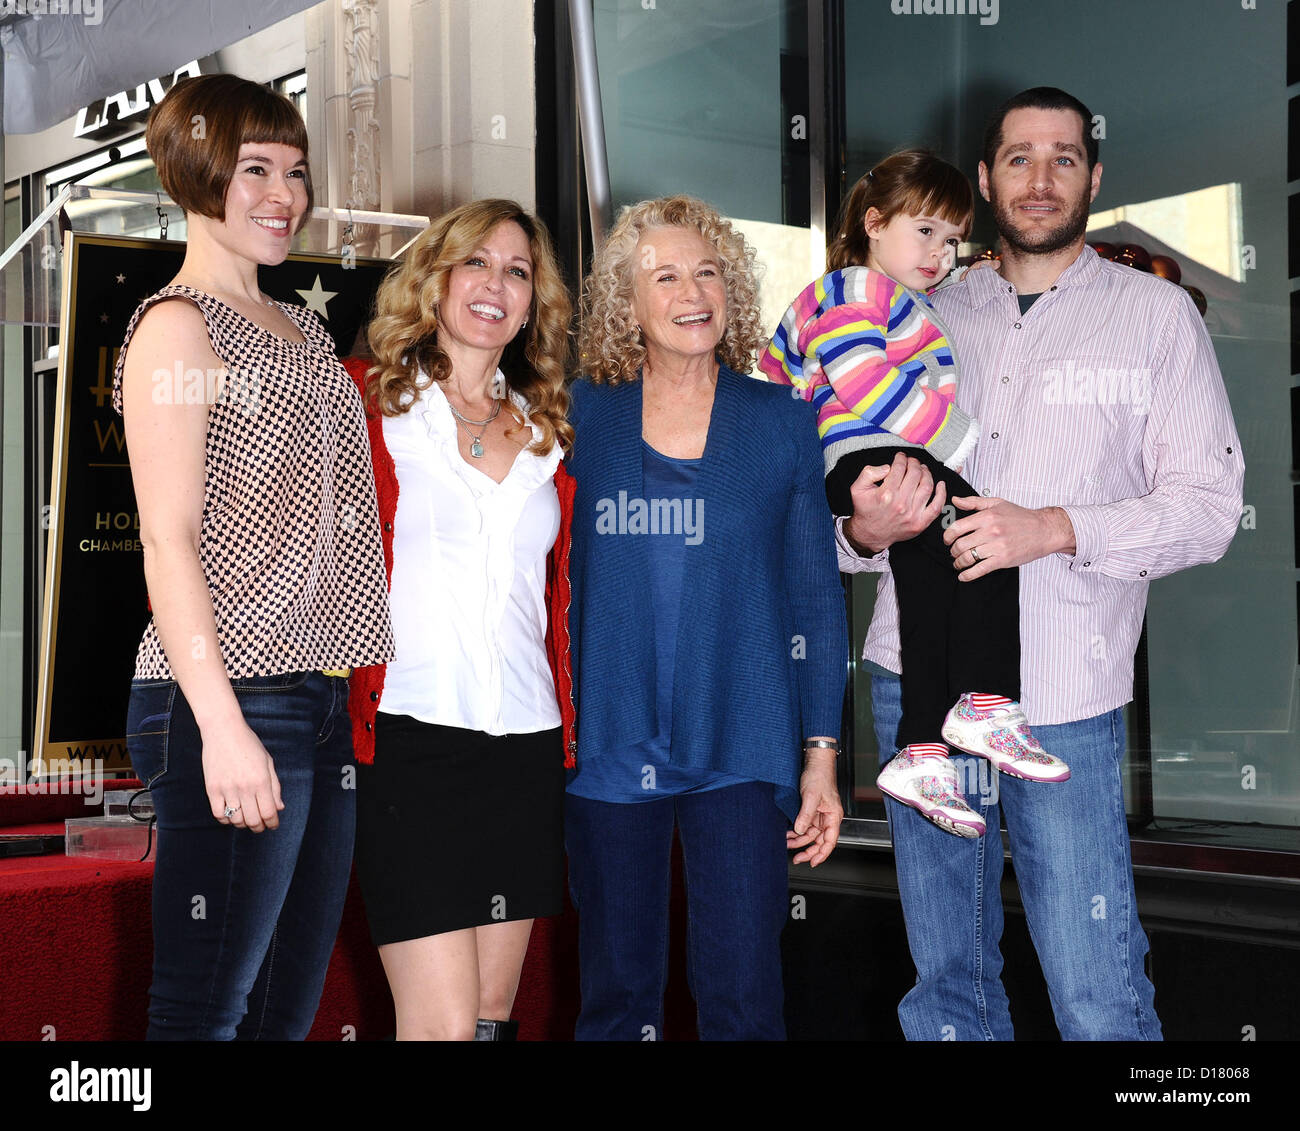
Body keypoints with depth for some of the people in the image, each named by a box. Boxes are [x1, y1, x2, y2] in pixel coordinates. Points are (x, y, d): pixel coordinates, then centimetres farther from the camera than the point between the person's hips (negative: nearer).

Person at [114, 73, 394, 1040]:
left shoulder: (303, 328, 19)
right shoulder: (179, 325, -5)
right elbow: (168, 537, -12)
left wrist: (354, 684, 14)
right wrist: (223, 725, -19)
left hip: (321, 697, 8)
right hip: (231, 703, -8)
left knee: (291, 1005, 12)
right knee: (206, 1008, -3)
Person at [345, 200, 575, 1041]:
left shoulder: (546, 433, 16)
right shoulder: (368, 406, 3)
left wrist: (574, 732, 13)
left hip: (527, 745, 5)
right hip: (410, 740, -4)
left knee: (495, 1011, 8)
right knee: (443, 1021, -9)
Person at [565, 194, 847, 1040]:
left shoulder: (784, 422, 3)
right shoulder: (581, 417, 4)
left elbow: (818, 599, 5)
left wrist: (822, 755, 1)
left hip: (739, 749, -1)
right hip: (608, 748, 1)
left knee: (742, 997, -2)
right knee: (616, 997, 10)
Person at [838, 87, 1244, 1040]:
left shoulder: (1155, 313, 4)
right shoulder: (933, 317, 14)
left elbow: (1208, 505, -3)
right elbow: (858, 486, 17)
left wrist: (1053, 529, -17)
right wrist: (865, 530, -7)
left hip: (1064, 695, -3)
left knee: (1100, 1002, -4)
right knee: (945, 981, 13)